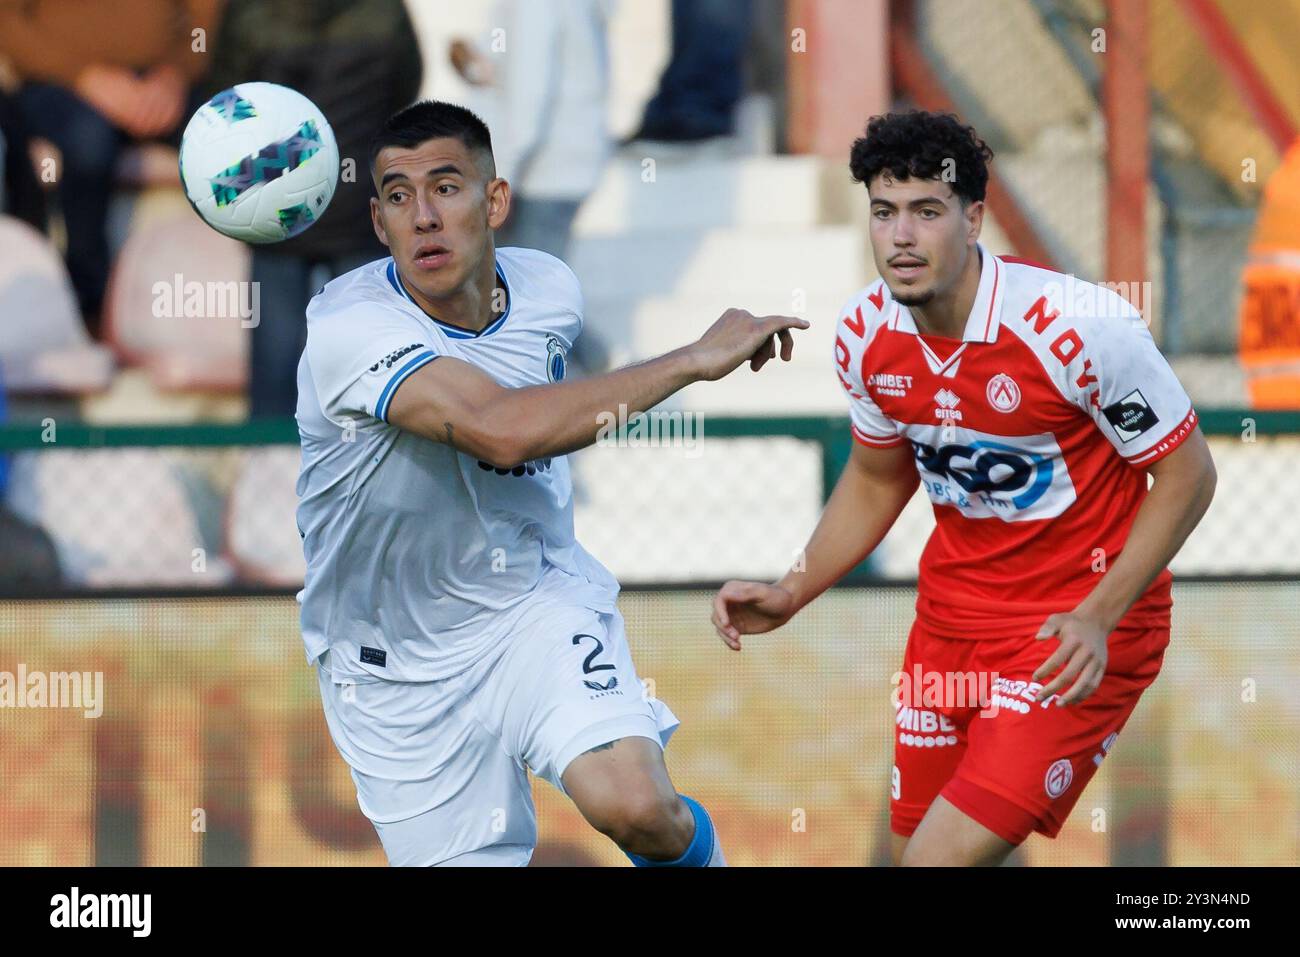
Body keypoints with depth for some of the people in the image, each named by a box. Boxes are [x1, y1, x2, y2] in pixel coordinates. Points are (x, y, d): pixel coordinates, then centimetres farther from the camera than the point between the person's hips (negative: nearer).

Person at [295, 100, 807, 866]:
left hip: (539, 602, 2)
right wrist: (694, 360, -38)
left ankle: (692, 854, 10)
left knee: (632, 805, -24)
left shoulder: (548, 289, -7)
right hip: (400, 673, -2)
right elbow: (501, 428, -42)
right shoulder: (348, 328, -27)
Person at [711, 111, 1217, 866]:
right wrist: (790, 596, 3)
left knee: (943, 858, -18)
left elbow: (1188, 475, -13)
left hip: (1080, 631, -6)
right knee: (915, 848, 11)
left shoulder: (1082, 326, -24)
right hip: (952, 618, 6)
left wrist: (1098, 618, -22)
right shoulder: (864, 335, -6)